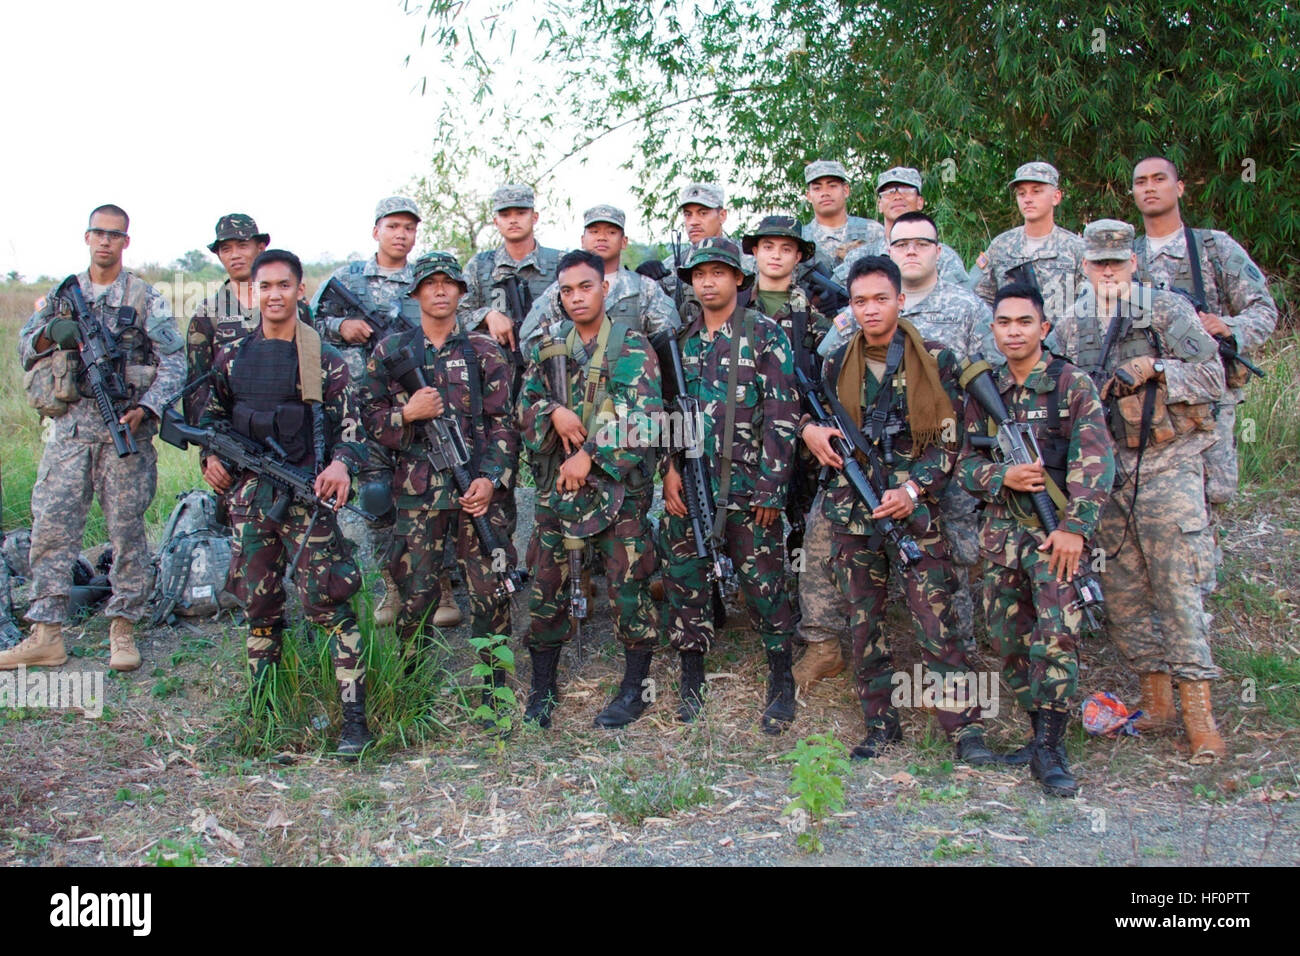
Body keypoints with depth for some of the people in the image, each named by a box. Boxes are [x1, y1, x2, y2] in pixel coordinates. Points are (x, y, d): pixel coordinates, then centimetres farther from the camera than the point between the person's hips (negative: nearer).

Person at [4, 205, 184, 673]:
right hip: (70, 427, 3)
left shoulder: (145, 297, 4)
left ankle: (122, 630, 9)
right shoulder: (63, 295, 15)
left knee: (126, 529, -1)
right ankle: (46, 636, 6)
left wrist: (146, 409, -16)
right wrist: (50, 332, -7)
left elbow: (174, 361, -2)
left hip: (124, 428, -3)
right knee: (50, 527, 0)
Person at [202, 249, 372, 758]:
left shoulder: (323, 358, 0)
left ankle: (354, 717, -7)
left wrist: (342, 463, -20)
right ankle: (260, 709, 26)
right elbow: (212, 416, 23)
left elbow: (351, 423, -2)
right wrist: (211, 457, 5)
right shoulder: (232, 357, 12)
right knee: (260, 606, 12)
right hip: (249, 495, 4)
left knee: (327, 603, -11)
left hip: (307, 495, -4)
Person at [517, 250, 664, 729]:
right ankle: (543, 687, 22)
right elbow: (526, 402, 13)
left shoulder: (632, 346, -2)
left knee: (628, 586, 0)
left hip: (618, 485, -4)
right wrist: (553, 412, -9)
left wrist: (590, 456, -15)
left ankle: (635, 688, 15)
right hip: (557, 483, 4)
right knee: (547, 586, 7)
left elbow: (640, 415, -12)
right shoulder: (548, 347, 12)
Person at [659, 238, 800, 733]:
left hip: (746, 485, -4)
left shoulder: (765, 334, -3)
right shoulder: (680, 338, 11)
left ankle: (781, 684, 17)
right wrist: (668, 468, 1)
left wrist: (771, 486, -10)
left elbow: (782, 415, -6)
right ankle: (692, 681, 23)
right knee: (684, 582, 8)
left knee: (763, 584, 1)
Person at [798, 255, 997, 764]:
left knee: (936, 623, -6)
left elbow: (950, 439, -2)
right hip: (851, 513, 4)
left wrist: (913, 490, -14)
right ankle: (881, 723, 20)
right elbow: (803, 412, 24)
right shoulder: (836, 366, 9)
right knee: (863, 624, 8)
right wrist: (810, 430, 0)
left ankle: (965, 728, 3)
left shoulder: (935, 361, 0)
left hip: (916, 510, -3)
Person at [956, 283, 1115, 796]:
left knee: (1058, 632, -15)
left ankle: (1051, 748, -5)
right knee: (1009, 637, 7)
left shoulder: (1073, 384, -2)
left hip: (1057, 528, -4)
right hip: (1000, 530, 4)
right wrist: (1003, 477, -10)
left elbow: (1095, 462, -9)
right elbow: (966, 463, 10)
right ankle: (1041, 733, 21)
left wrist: (1074, 527, -17)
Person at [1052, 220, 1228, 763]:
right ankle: (1156, 699, 17)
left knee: (1177, 582, -9)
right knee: (1122, 588, 6)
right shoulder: (1071, 326, 11)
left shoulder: (1168, 310, -1)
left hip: (1168, 463, -4)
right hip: (1105, 467, 4)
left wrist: (1155, 368, -16)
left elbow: (1212, 375, -4)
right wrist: (1096, 391, -6)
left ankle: (1198, 710, -5)